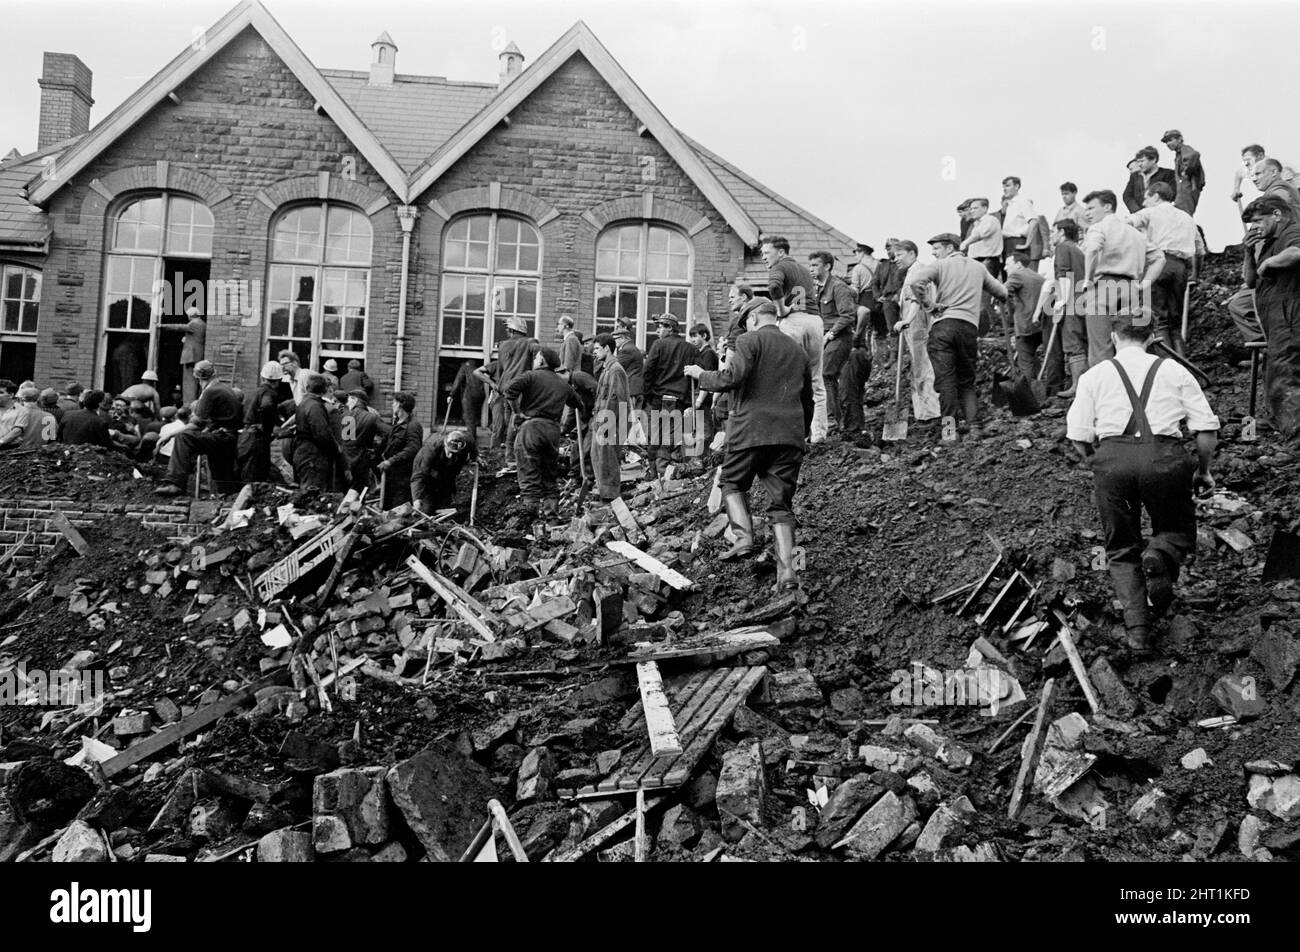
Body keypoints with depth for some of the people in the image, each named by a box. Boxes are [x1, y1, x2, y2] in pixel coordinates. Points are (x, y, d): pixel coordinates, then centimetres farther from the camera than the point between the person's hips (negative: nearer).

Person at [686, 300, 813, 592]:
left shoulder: (751, 340, -2)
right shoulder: (798, 350, 20)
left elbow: (733, 378, -15)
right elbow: (808, 399, 25)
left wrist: (701, 374, 2)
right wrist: (803, 432, 36)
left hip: (752, 428, -5)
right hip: (790, 434, 5)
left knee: (732, 482, 17)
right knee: (781, 502, 5)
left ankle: (743, 536, -4)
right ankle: (786, 568, -6)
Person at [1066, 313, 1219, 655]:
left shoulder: (1095, 375, 13)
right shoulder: (1174, 370, 14)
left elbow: (1078, 436, 5)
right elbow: (1207, 428, 9)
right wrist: (1203, 471, 23)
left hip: (1112, 457, 0)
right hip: (1165, 457, 0)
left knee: (1121, 550, 15)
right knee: (1179, 531, 22)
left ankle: (1137, 628, -3)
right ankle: (1160, 555, -15)